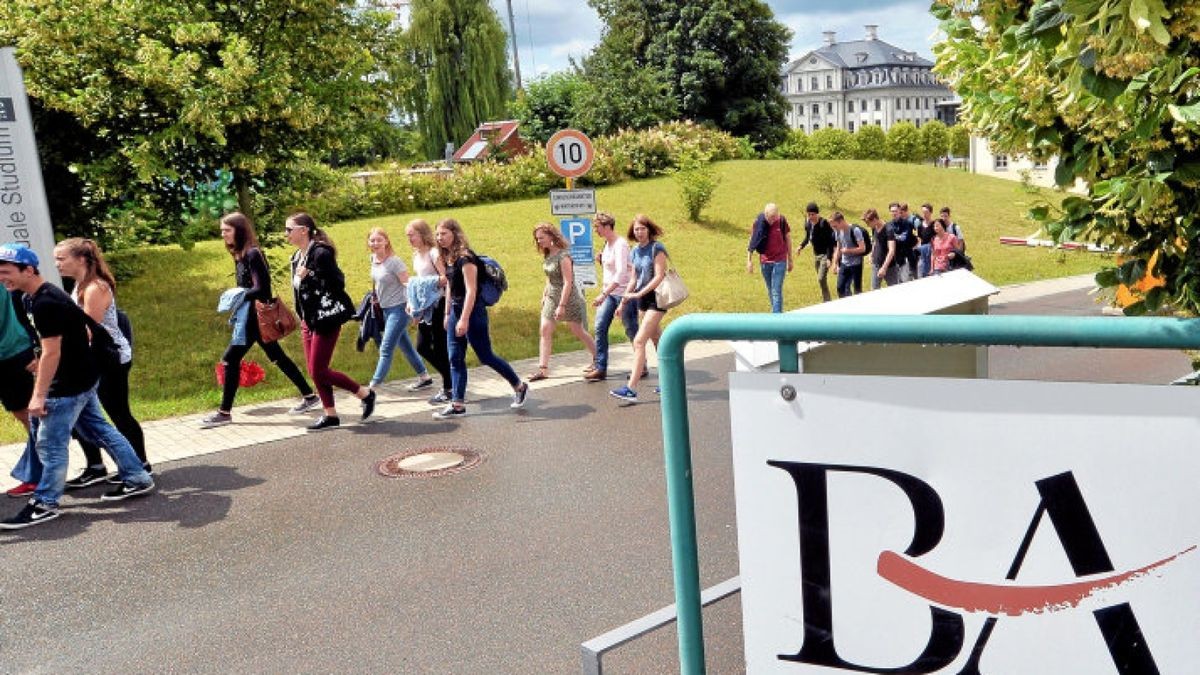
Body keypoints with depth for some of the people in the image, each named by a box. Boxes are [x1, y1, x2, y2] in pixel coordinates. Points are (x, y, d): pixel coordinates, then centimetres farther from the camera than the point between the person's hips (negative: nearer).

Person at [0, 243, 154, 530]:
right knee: (98, 428, 16)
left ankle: (44, 505, 7)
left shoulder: (46, 303, -23)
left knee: (50, 443, -3)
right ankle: (137, 479, 23)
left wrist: (39, 395, -20)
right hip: (79, 378, 10)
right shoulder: (32, 298, 9)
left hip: (70, 384, -10)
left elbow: (51, 352, -23)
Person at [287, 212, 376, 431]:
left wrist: (308, 276, -23)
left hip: (326, 320, -9)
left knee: (318, 371, -7)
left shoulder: (321, 253, -16)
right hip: (309, 320, 9)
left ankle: (365, 393, 9)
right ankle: (330, 415, 17)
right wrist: (302, 317, 16)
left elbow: (338, 283, -21)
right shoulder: (297, 257, 10)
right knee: (314, 370, 8)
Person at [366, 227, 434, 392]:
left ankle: (372, 388, -7)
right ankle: (424, 377, 28)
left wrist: (410, 303, -30)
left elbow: (407, 283, -19)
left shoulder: (394, 262, -16)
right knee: (405, 346, 16)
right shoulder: (374, 259, 5)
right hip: (386, 309, 8)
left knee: (385, 349, -8)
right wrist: (375, 298, 20)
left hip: (399, 308, -8)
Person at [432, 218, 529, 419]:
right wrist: (448, 314, 17)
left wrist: (464, 319, -25)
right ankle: (457, 404, 7)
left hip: (473, 312, -9)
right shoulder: (448, 258, 9)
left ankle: (520, 387, 18)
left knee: (486, 356, 0)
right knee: (455, 359, 4)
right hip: (456, 311, 9)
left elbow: (471, 291, -21)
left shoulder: (465, 257, -16)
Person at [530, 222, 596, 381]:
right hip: (551, 297, 8)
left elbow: (568, 282, -22)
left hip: (568, 297, -8)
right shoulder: (548, 256, 5)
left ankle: (597, 359, 26)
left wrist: (561, 305, -25)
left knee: (578, 331, 6)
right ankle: (543, 369, -3)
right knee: (544, 331, -4)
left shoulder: (563, 255, -19)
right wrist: (544, 295, 15)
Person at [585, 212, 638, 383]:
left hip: (622, 292, -8)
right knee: (600, 327, -1)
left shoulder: (620, 244, -17)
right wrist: (601, 261, 2)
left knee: (631, 332, 3)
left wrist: (603, 295, -34)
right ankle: (600, 368, 1)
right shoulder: (607, 244, 11)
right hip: (609, 292, 8)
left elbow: (621, 273, -28)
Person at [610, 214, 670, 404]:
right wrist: (623, 301, 11)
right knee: (658, 342, 15)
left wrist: (639, 293, -20)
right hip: (643, 300, 8)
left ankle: (631, 389, -19)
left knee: (639, 341, -16)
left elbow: (659, 276, -17)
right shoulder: (635, 251, 11)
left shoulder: (657, 248, -10)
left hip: (657, 298, -8)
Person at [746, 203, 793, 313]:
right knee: (770, 291, 14)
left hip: (779, 261, -2)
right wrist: (749, 261, -2)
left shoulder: (782, 221, -9)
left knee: (776, 291, -9)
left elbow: (788, 240, 3)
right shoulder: (759, 222, -8)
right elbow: (752, 242, 0)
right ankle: (776, 311, 30)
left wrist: (790, 260, 8)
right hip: (764, 262, 2)